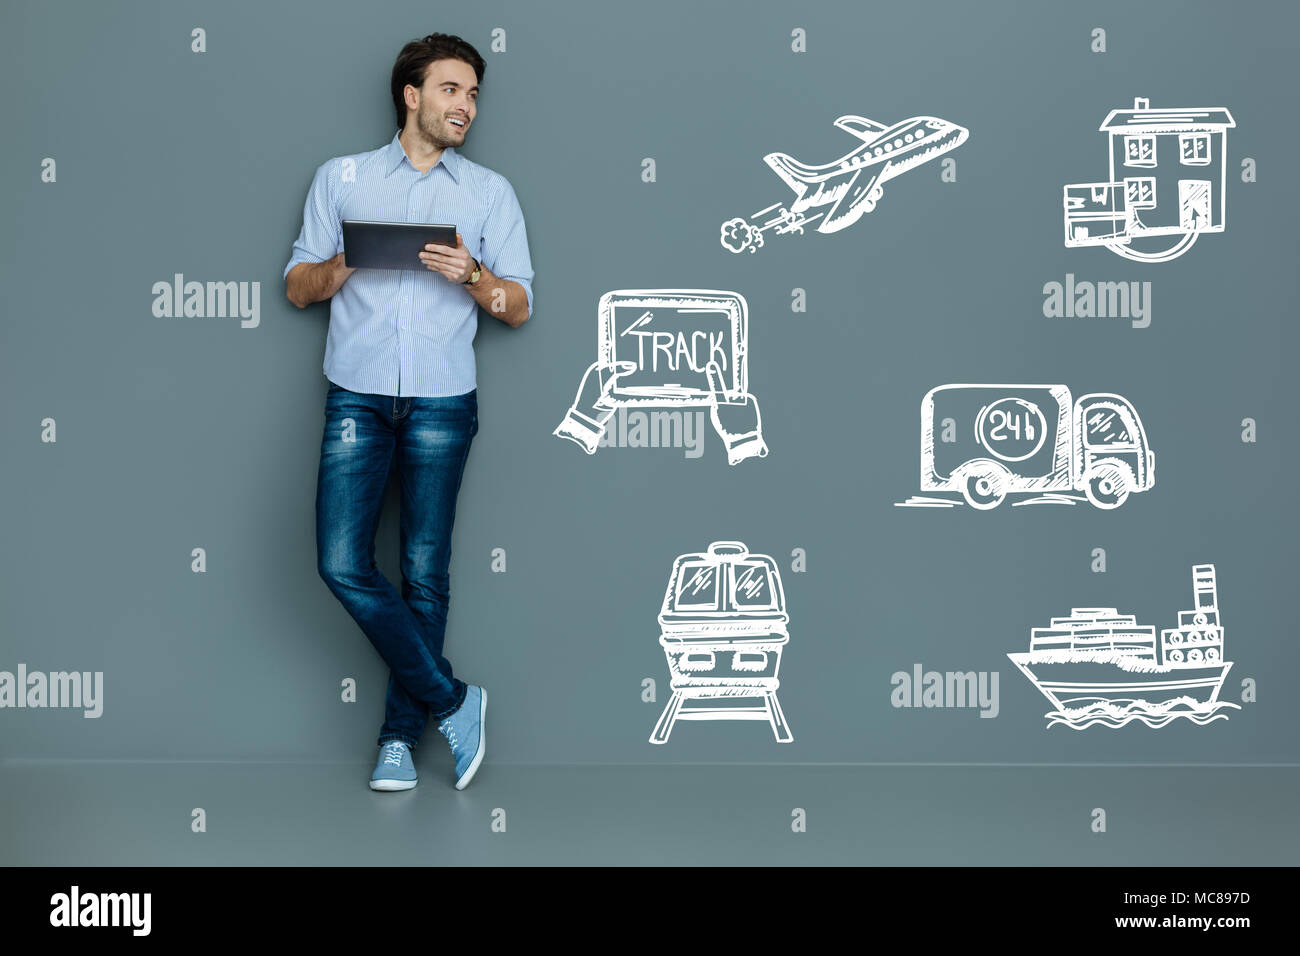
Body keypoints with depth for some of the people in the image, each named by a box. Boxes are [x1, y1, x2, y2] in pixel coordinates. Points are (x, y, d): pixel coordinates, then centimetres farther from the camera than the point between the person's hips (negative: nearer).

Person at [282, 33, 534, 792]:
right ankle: (451, 701, 2)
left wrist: (472, 276, -12)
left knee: (425, 574, 1)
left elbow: (520, 307, 8)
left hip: (441, 404, 0)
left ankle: (402, 736, 11)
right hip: (357, 397, 0)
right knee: (343, 564, -10)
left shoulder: (490, 193, 12)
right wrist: (346, 262, -9)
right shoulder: (341, 178, 12)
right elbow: (298, 288, 11)